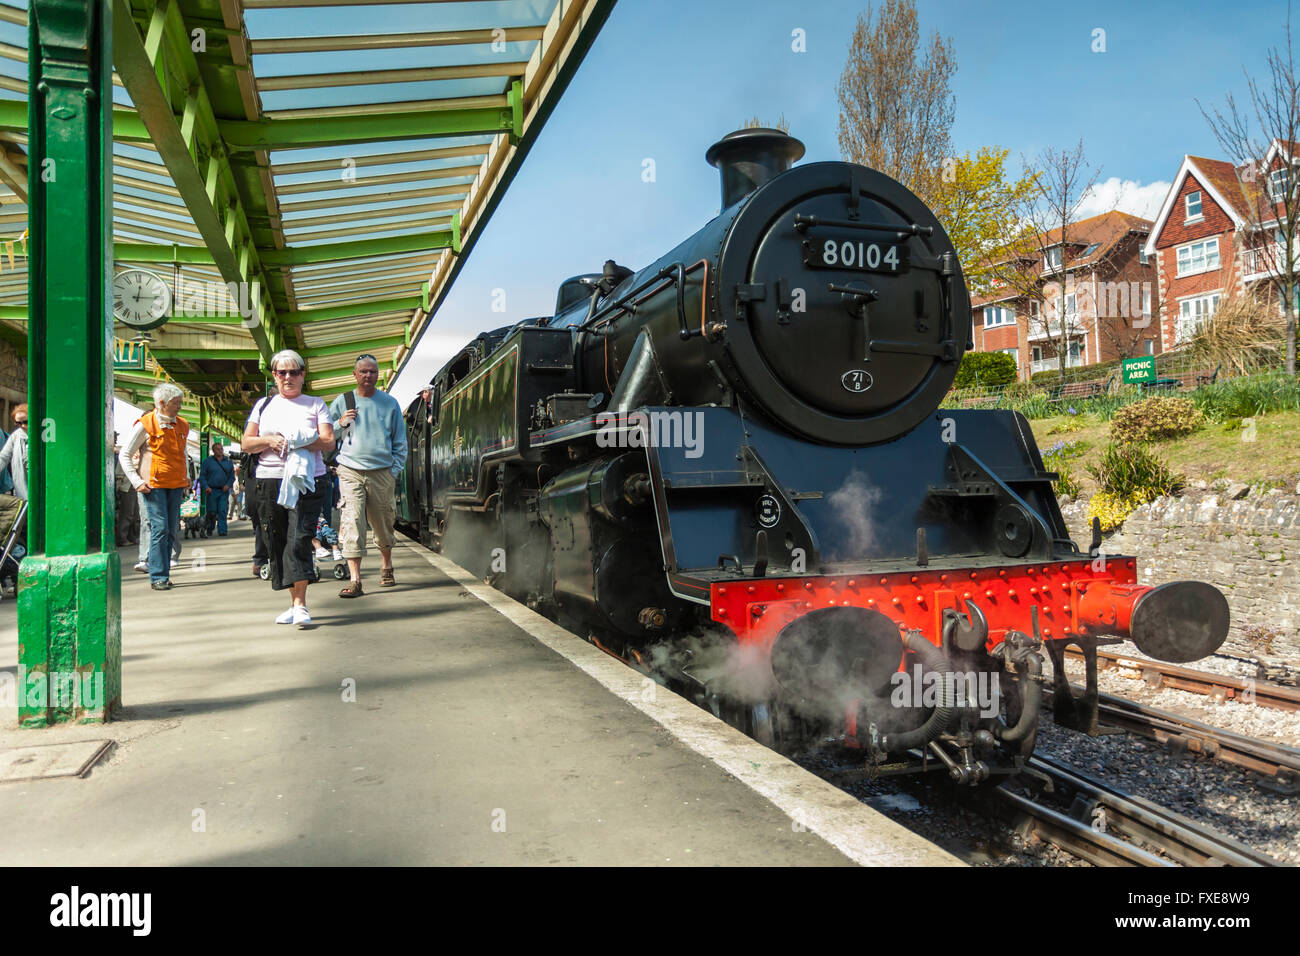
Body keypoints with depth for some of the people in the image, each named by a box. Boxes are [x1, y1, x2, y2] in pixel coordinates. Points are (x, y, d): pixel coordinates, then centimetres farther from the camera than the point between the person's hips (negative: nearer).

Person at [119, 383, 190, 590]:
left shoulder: (182, 426, 12)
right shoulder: (145, 425, -4)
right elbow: (124, 455, 0)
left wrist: (186, 476, 17)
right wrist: (137, 481, -7)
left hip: (176, 484, 5)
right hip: (153, 484, -5)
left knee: (171, 530, 5)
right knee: (160, 528, -11)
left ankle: (162, 574, 13)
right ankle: (158, 577, -7)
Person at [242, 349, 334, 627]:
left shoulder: (315, 404, 10)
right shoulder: (264, 405, 18)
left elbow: (329, 441, -2)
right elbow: (246, 443, 11)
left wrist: (296, 443, -16)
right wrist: (270, 441, -8)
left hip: (306, 481, -3)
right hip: (269, 481, 4)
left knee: (299, 538, -15)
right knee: (277, 542, 5)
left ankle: (300, 604, -16)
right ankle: (294, 602, 14)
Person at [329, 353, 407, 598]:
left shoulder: (390, 403, 8)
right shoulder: (342, 402, 8)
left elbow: (400, 440, 11)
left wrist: (396, 468, 2)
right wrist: (340, 424, -4)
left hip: (382, 472, 1)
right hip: (351, 472, -1)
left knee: (383, 524, 9)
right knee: (352, 523, -12)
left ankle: (386, 568, 33)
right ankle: (355, 580, -13)